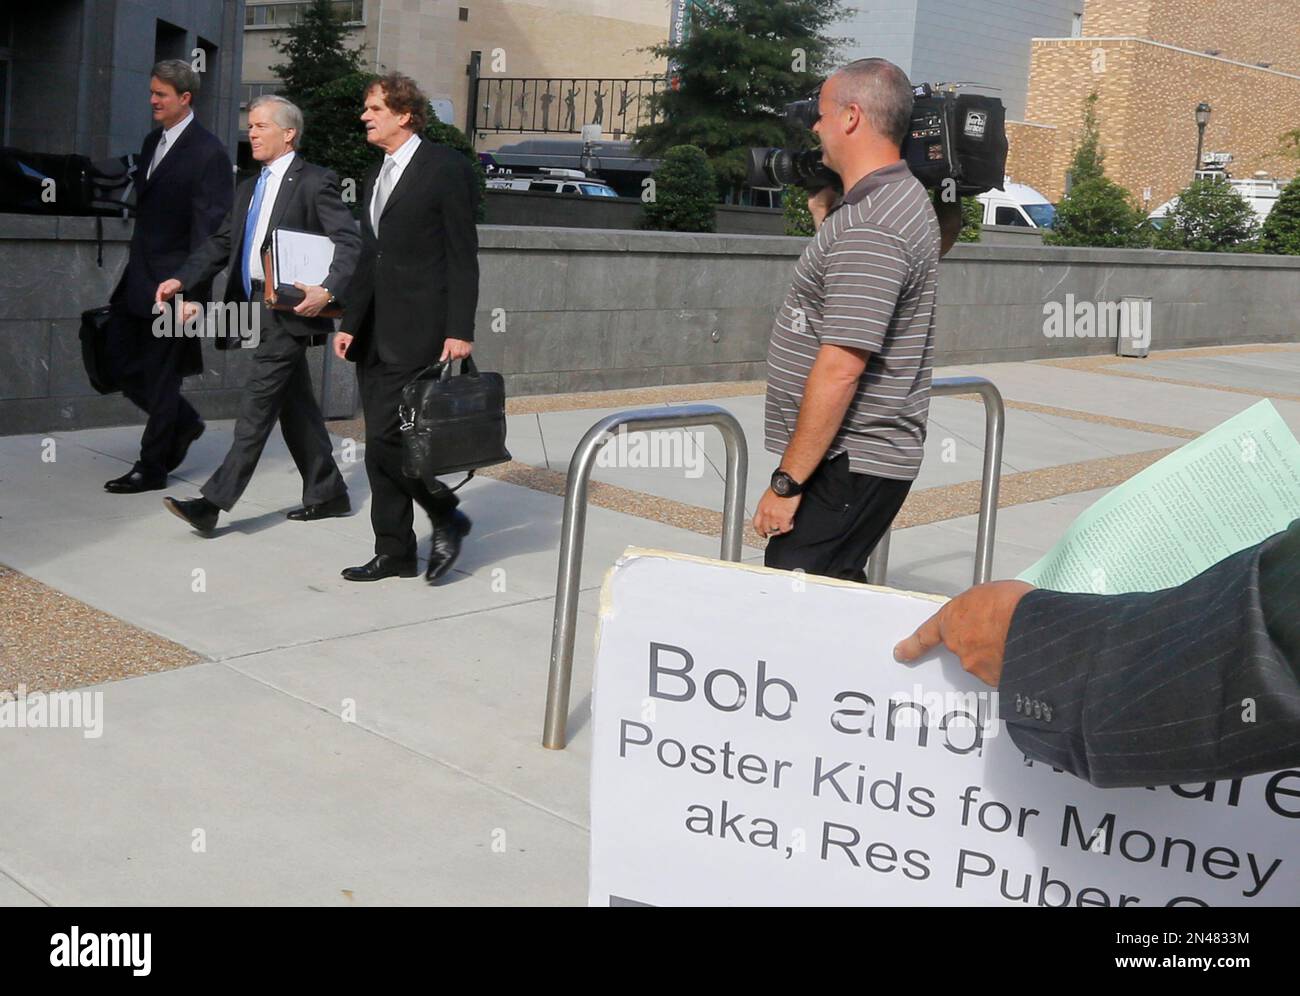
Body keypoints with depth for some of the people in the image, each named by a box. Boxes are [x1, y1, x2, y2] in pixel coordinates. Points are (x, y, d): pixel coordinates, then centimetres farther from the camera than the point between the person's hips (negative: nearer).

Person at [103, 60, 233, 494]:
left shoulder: (209, 153, -14)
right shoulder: (152, 142, 12)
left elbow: (208, 230, -17)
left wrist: (192, 292, -19)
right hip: (139, 278, 8)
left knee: (159, 376, 0)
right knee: (118, 358, 11)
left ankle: (152, 468, 13)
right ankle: (182, 422, 30)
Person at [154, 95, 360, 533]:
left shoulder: (315, 182, -6)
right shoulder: (250, 188, 19)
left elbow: (350, 244, -14)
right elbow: (221, 244, 17)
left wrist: (328, 291, -28)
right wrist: (181, 280, 4)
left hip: (290, 310, -9)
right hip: (258, 308, 9)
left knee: (257, 403, -10)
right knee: (294, 404, 13)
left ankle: (214, 501, -11)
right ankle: (327, 493, 22)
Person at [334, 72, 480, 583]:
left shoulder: (447, 168, -6)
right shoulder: (375, 178, 19)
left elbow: (463, 256, -10)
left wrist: (460, 331, -15)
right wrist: (349, 324, 12)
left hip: (419, 334, -8)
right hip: (376, 335, 8)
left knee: (385, 437, -13)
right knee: (381, 445, 9)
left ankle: (446, 516, 7)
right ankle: (394, 553, 17)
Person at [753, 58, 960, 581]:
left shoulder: (869, 228, -20)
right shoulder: (905, 196, 13)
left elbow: (840, 368, -24)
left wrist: (787, 480, -20)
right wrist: (825, 218, 18)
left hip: (850, 465, -10)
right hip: (867, 455, 10)